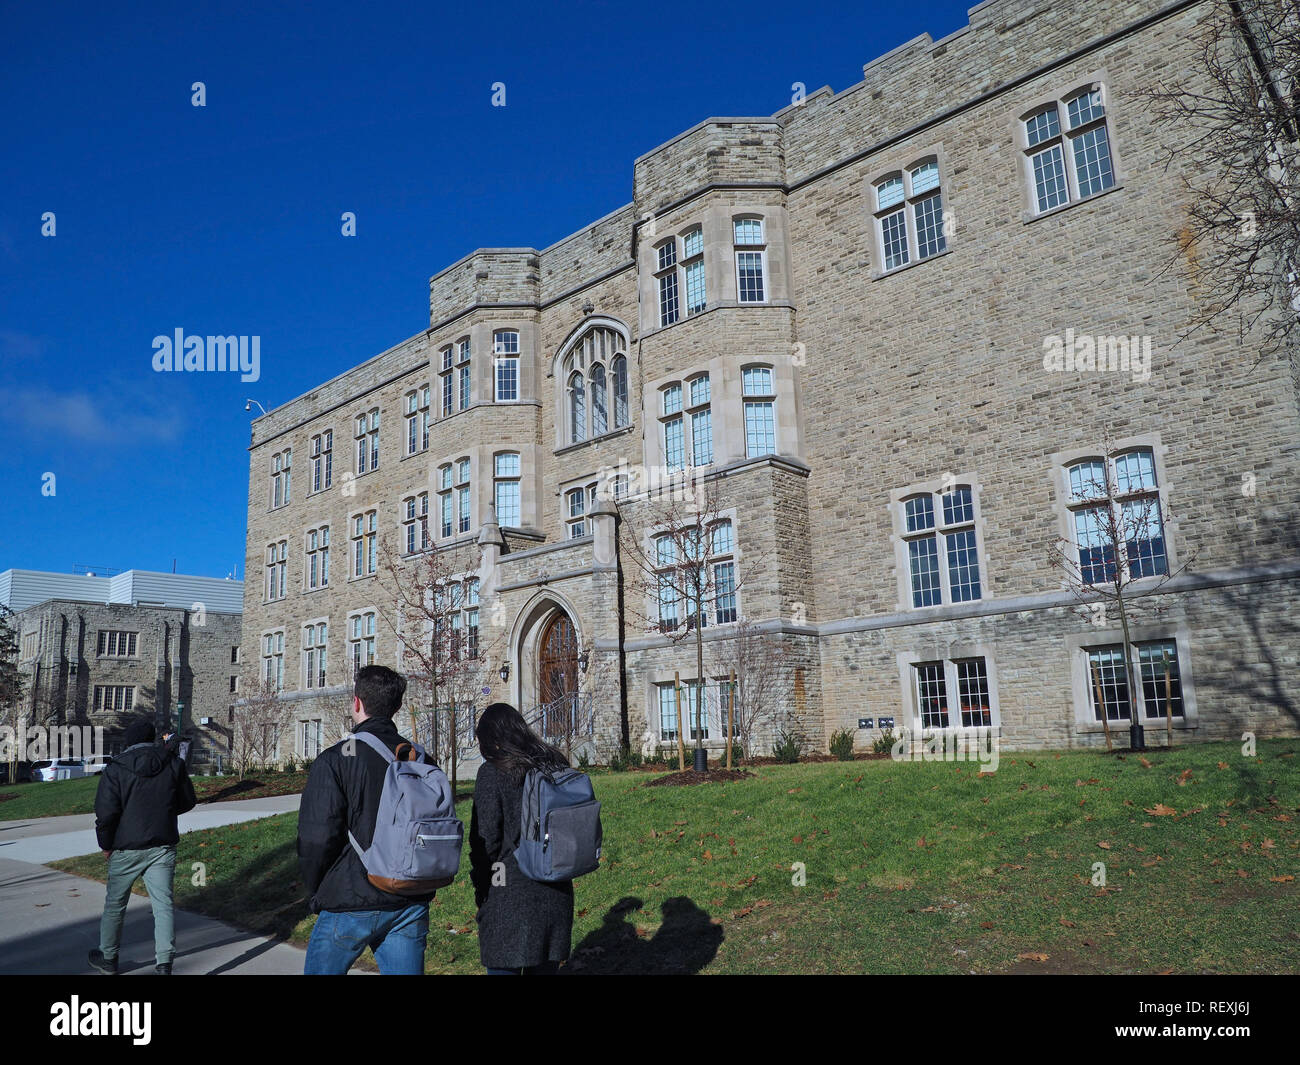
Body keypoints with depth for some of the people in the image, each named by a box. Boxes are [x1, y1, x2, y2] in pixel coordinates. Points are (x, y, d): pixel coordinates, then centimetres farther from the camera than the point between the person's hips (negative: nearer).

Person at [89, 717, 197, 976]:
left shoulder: (115, 769, -10)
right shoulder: (173, 763, -1)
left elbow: (106, 813, -12)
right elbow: (187, 802, 6)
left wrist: (106, 845, 2)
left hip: (126, 848, -1)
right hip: (163, 847, 2)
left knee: (115, 905, 18)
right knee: (163, 905, 3)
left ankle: (108, 959, 33)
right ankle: (164, 965, -1)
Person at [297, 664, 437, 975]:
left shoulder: (335, 760, -11)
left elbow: (316, 838, -13)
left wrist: (315, 892, 4)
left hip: (349, 904, -4)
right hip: (410, 906, 4)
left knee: (321, 970, 16)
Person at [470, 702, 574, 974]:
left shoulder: (493, 772, -9)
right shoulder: (557, 765, 7)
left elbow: (485, 838, -9)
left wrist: (480, 888, 3)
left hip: (509, 894, -5)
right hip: (556, 893, 5)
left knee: (503, 967, 5)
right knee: (544, 967, 14)